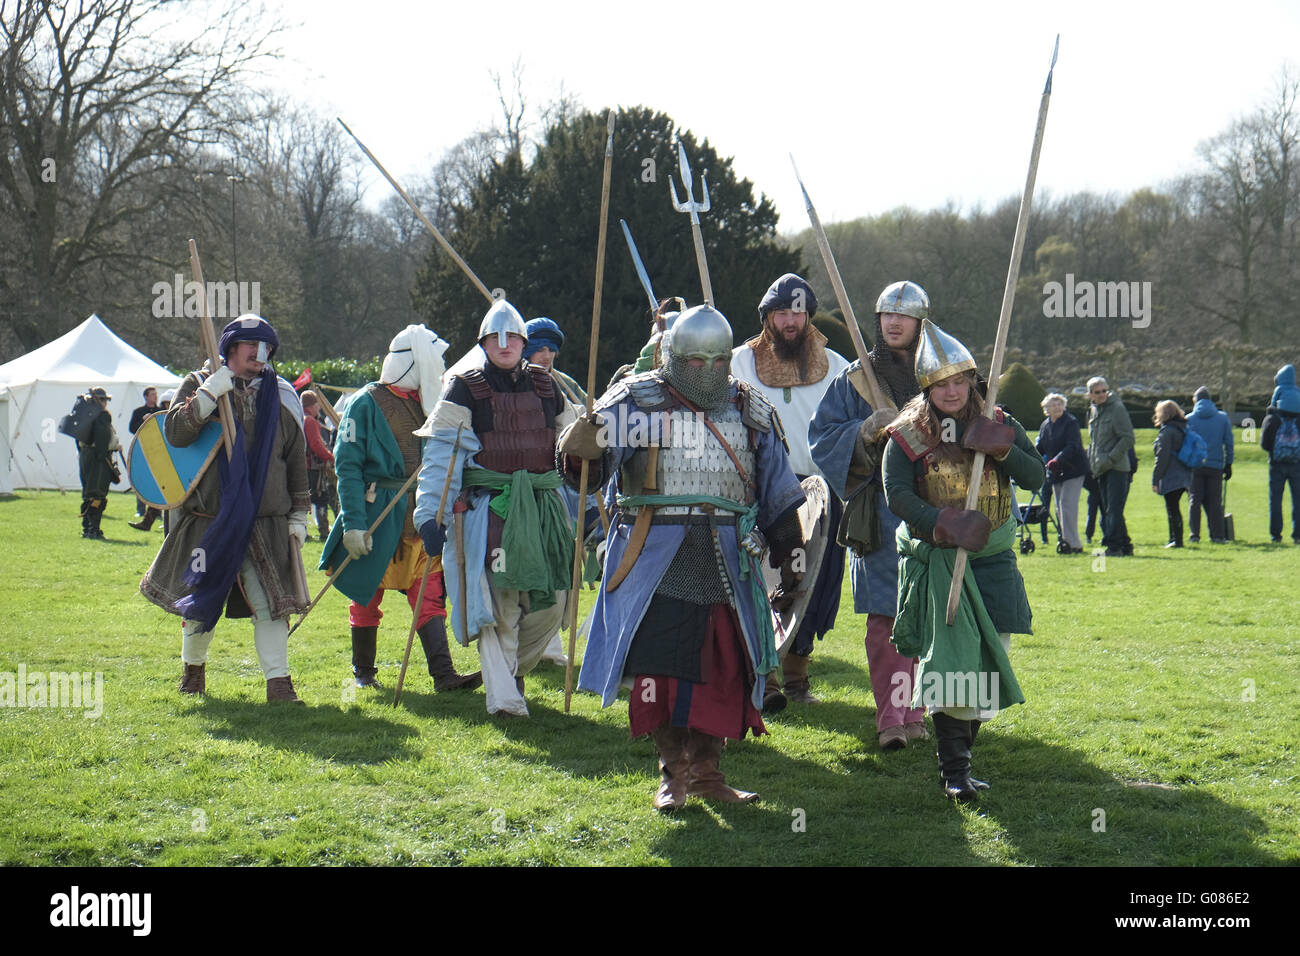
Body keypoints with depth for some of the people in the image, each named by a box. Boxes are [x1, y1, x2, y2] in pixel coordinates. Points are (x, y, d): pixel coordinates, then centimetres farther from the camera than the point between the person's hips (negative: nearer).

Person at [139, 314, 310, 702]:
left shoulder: (281, 397, 8)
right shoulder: (199, 385, 3)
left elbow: (296, 462, 12)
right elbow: (175, 433, -14)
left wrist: (298, 514, 7)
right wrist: (210, 393, -21)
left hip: (265, 522, 1)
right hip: (207, 520, 0)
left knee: (270, 601, -10)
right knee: (200, 601, 11)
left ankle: (278, 682, -7)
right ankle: (193, 667, 34)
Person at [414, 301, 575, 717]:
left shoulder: (544, 384, 13)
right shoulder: (465, 386, -1)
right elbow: (441, 452, -7)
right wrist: (430, 513, -16)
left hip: (542, 505, 5)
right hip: (489, 506, -5)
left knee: (550, 602, 4)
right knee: (497, 601, -11)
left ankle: (514, 670, 28)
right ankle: (501, 694, -7)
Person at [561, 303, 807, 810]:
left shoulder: (749, 410, 11)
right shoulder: (638, 400, 0)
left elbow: (778, 491, 19)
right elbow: (586, 455, -12)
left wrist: (788, 553, 19)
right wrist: (582, 446, -36)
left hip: (726, 560, 3)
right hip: (657, 558, -3)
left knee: (725, 668, 3)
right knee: (661, 668, -2)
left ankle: (706, 770, 17)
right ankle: (673, 771, 13)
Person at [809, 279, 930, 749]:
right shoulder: (855, 378, 8)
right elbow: (823, 437, 4)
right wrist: (866, 431, -13)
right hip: (880, 508, -2)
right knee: (885, 614, -9)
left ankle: (912, 710, 14)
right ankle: (890, 716, -9)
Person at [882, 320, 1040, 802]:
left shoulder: (998, 424, 6)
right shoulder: (909, 434, -3)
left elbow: (1035, 477, -1)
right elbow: (896, 493, -12)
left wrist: (1002, 449, -18)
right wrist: (941, 524, -25)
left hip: (992, 558, 4)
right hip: (936, 560, -4)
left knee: (990, 658, 6)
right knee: (952, 657, -12)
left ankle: (961, 744, 24)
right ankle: (954, 769, -7)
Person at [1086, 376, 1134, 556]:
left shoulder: (1117, 408, -8)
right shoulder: (1093, 411, 16)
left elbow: (1127, 438, -13)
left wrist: (1110, 459, -17)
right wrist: (1092, 463, 14)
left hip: (1117, 468, -8)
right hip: (1101, 469, 8)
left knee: (1114, 509, -11)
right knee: (1106, 509, 9)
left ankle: (1114, 546, -10)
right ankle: (1124, 546, 15)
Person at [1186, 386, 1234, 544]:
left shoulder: (1189, 419, 1)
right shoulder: (1223, 418, 5)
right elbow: (1229, 443, 6)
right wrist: (1228, 464, 12)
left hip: (1195, 466, -1)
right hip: (1216, 465, 1)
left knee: (1194, 500, 5)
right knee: (1215, 501, 5)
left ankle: (1194, 533, -1)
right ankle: (1217, 535, 1)